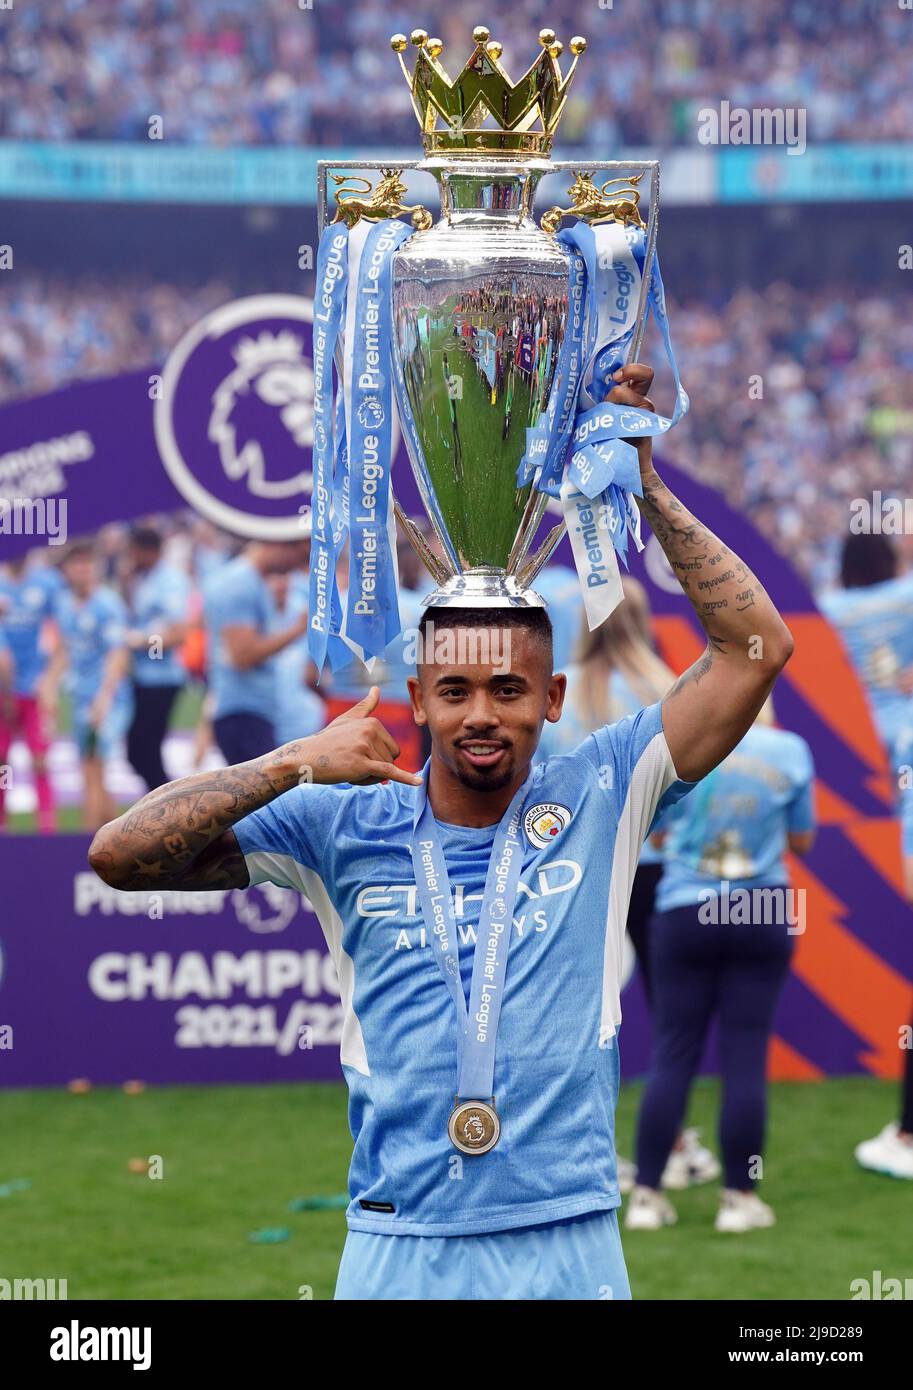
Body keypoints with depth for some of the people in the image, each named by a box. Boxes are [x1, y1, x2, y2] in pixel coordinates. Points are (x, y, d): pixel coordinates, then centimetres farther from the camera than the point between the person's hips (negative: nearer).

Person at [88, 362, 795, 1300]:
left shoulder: (595, 798, 5)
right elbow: (119, 855, -1)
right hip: (398, 1250, 0)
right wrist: (295, 765, -8)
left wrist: (643, 486, -4)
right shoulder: (346, 827, 5)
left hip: (567, 1250, 0)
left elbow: (757, 646, 0)